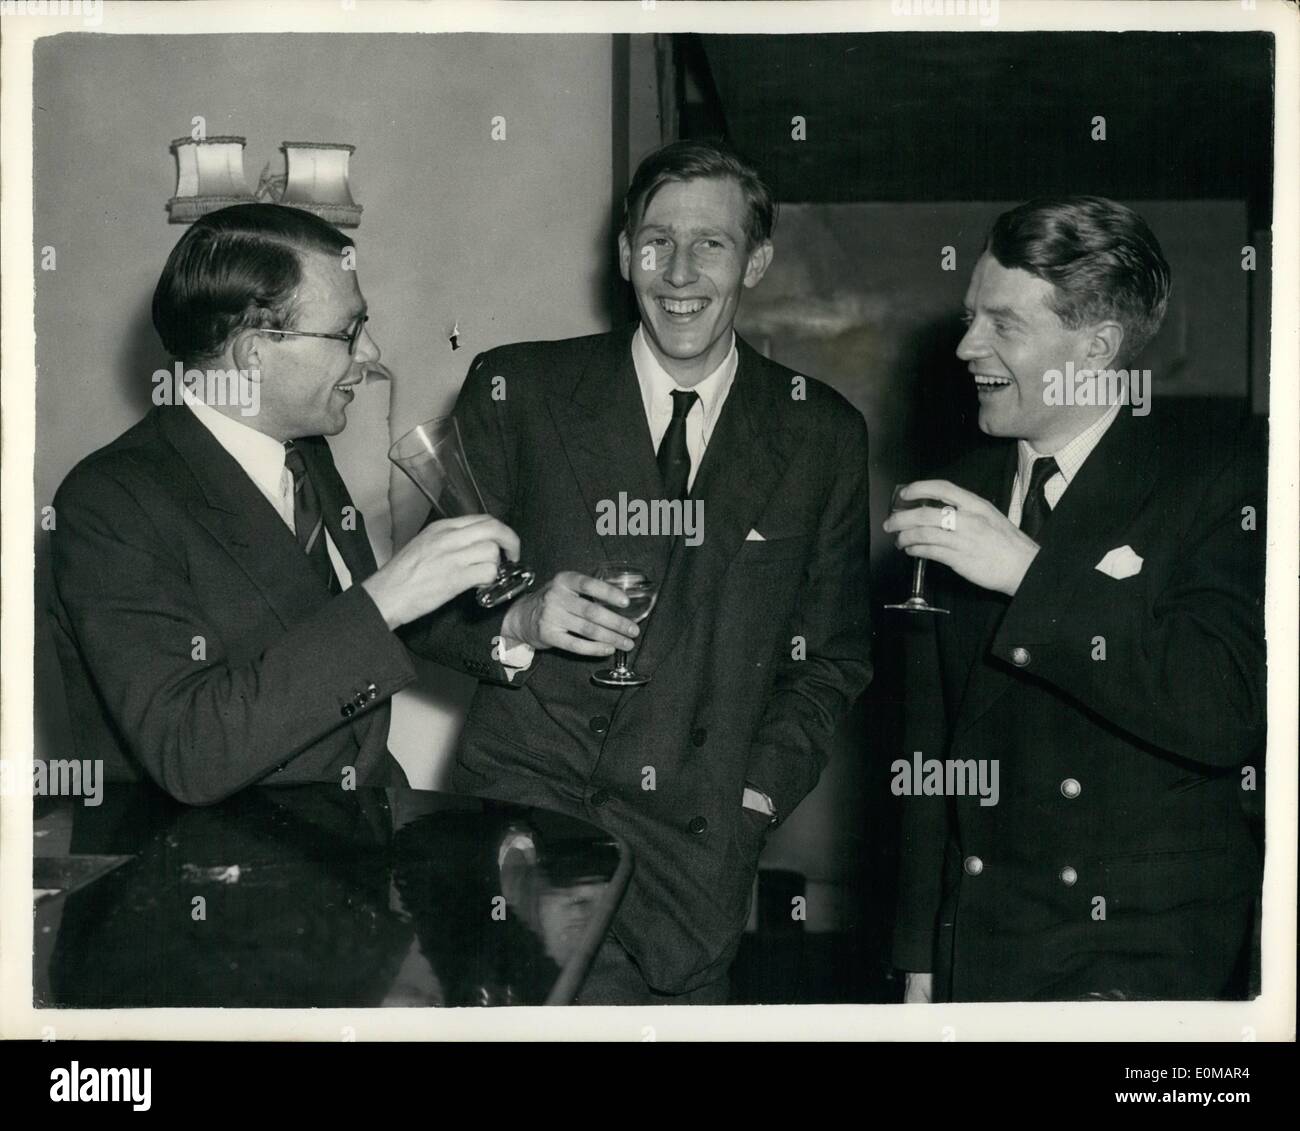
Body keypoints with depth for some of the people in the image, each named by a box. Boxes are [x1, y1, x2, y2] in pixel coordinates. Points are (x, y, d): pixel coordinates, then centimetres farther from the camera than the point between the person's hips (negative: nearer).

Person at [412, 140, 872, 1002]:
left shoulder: (823, 435, 8)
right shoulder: (515, 392, 4)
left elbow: (835, 653, 15)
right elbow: (437, 604, 7)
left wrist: (754, 794, 2)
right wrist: (520, 625, -14)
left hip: (696, 843, 2)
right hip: (526, 802, -2)